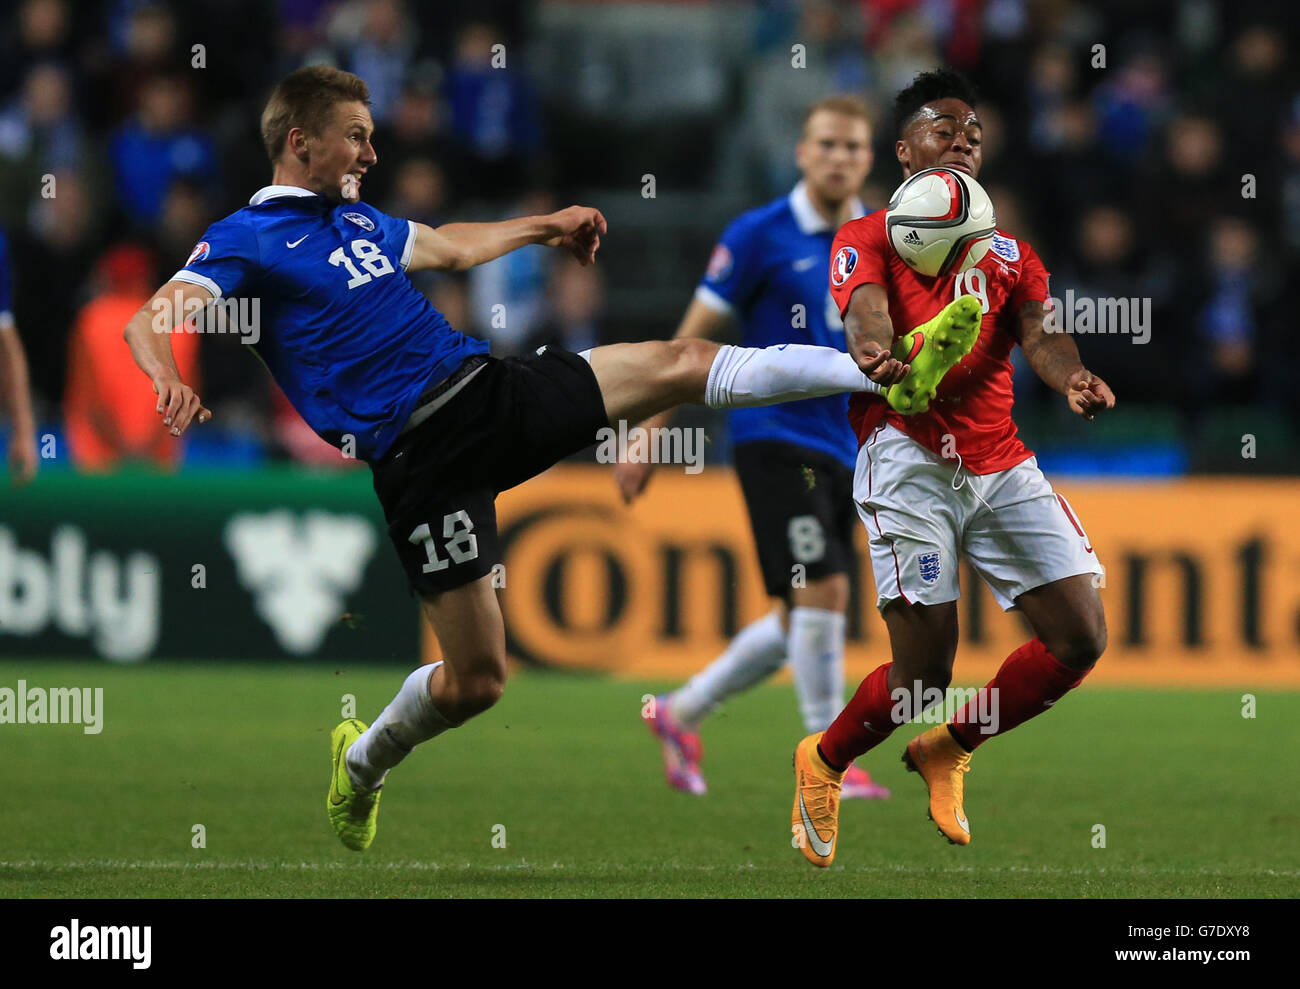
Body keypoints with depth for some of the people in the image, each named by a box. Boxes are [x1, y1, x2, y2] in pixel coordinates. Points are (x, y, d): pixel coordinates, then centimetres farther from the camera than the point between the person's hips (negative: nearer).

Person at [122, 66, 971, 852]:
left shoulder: (359, 220, 19)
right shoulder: (246, 239, -5)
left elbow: (453, 246, 38)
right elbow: (151, 319, -19)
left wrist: (544, 227, 50)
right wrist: (170, 386, -40)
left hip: (491, 391, 7)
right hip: (421, 454, -7)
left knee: (681, 364, -2)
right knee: (477, 679, -6)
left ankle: (875, 372, 9)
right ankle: (362, 763, 21)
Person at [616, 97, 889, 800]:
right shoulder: (760, 235, -6)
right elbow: (692, 338, -3)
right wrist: (646, 438, -5)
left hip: (842, 450, 6)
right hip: (776, 437, -6)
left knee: (799, 621, 9)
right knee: (821, 593, -16)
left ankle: (680, 714, 26)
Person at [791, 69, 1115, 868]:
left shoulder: (1009, 252, 19)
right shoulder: (869, 237, 7)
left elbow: (1039, 331, 0)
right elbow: (866, 310, -15)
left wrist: (1073, 377, -24)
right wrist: (876, 351, -40)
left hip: (1002, 464, 5)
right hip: (910, 456, -5)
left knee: (1082, 638, -4)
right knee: (925, 671, -12)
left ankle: (947, 751, 18)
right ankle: (824, 762, 18)